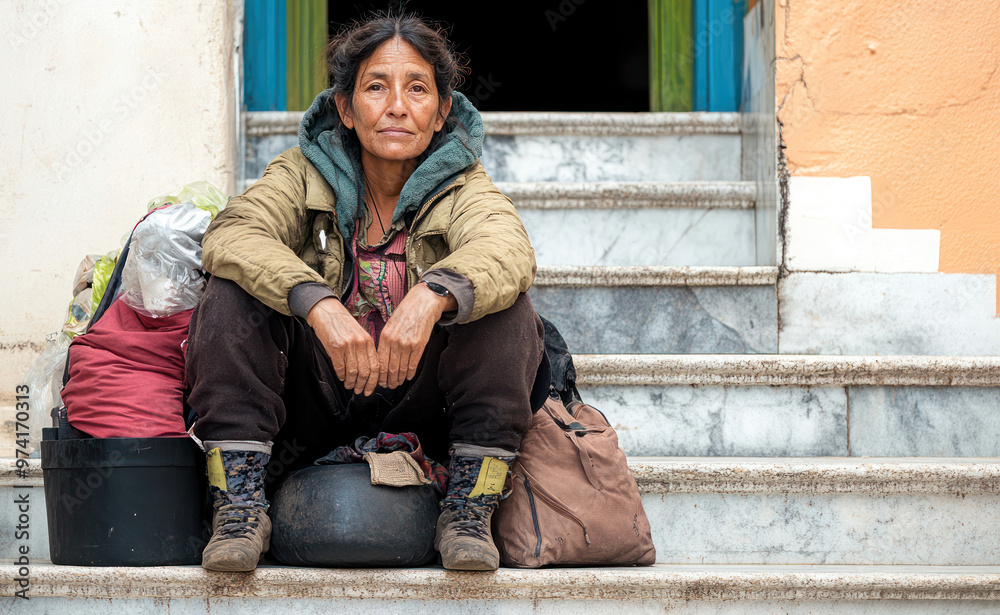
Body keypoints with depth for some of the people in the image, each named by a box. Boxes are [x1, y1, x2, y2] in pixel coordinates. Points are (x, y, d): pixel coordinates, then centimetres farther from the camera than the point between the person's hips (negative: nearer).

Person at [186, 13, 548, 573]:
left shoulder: (461, 184, -5)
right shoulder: (306, 173, -3)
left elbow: (507, 247, -28)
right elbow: (232, 234, -22)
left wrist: (432, 295, -50)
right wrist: (319, 304, -39)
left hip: (420, 400, -1)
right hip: (316, 401, 1)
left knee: (507, 306, -24)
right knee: (232, 292, -20)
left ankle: (470, 507, -18)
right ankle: (240, 501, -18)